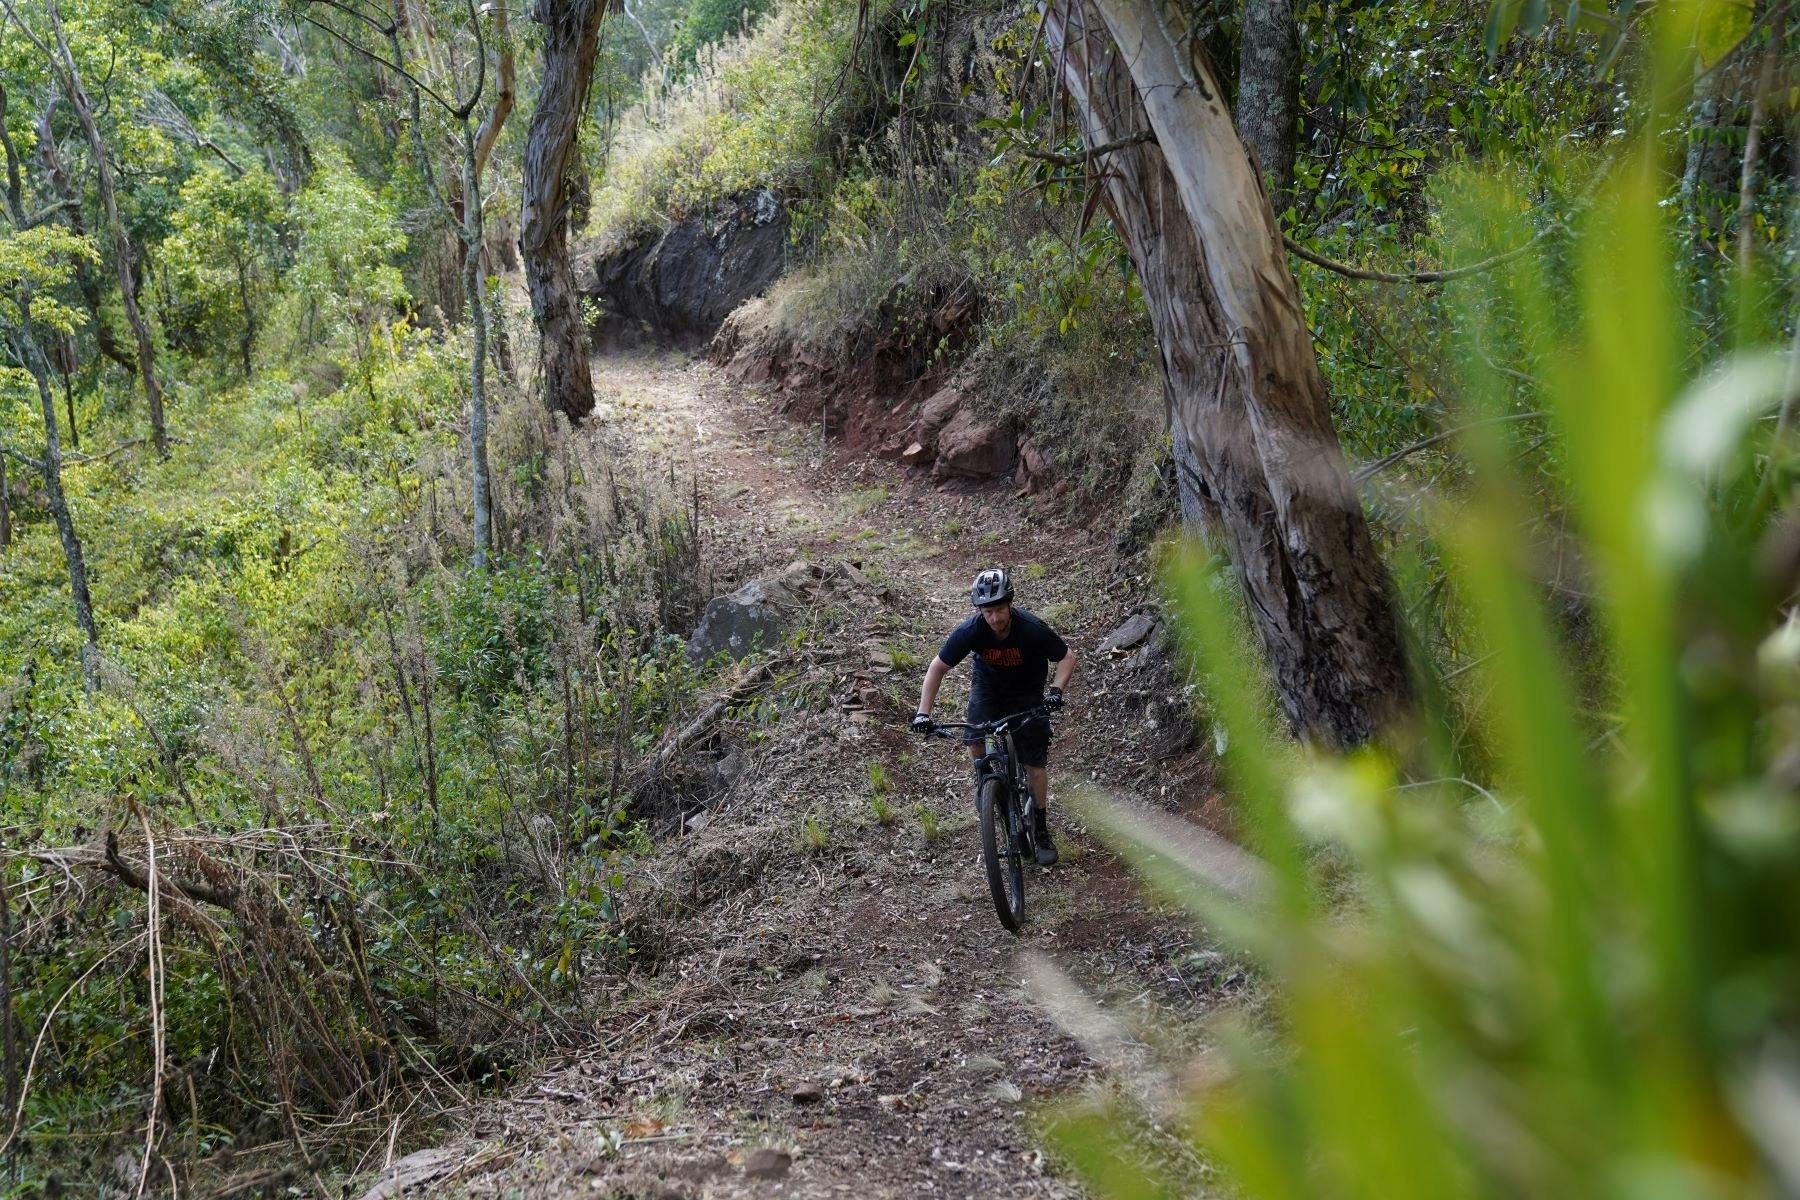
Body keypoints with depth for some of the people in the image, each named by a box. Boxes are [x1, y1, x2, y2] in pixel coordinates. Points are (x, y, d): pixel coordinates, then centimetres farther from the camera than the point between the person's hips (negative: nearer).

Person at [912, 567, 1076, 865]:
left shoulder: (1032, 629, -31)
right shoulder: (970, 631, -28)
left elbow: (1067, 657, -17)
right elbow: (938, 667, -17)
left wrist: (1056, 690, -34)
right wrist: (923, 712, -25)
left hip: (1026, 692, -1)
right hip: (987, 687, 1)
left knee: (1034, 763, -6)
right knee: (976, 745, -23)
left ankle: (1041, 830, 12)